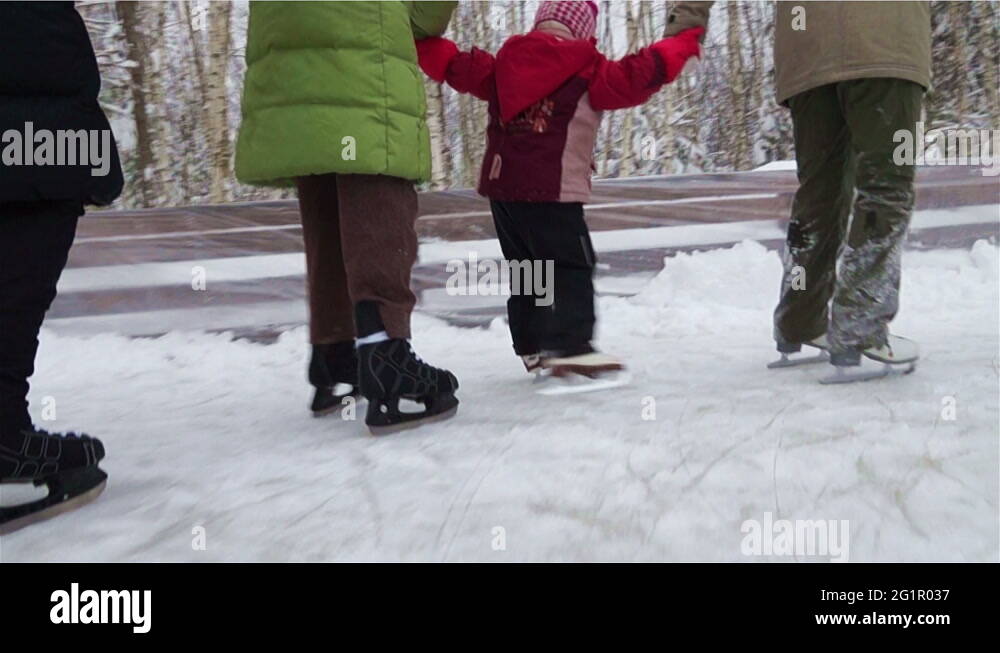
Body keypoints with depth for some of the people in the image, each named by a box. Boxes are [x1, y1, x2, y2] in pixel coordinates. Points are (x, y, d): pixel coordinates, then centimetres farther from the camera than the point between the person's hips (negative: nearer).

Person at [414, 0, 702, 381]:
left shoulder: (503, 65, 15)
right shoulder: (586, 71, -1)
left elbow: (456, 65, 19)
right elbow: (635, 77, -7)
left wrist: (420, 39, 33)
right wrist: (683, 46, 3)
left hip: (501, 185, 7)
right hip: (552, 190, -7)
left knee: (525, 267, 16)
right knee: (571, 266, -5)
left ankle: (531, 346, 19)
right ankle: (569, 345, -15)